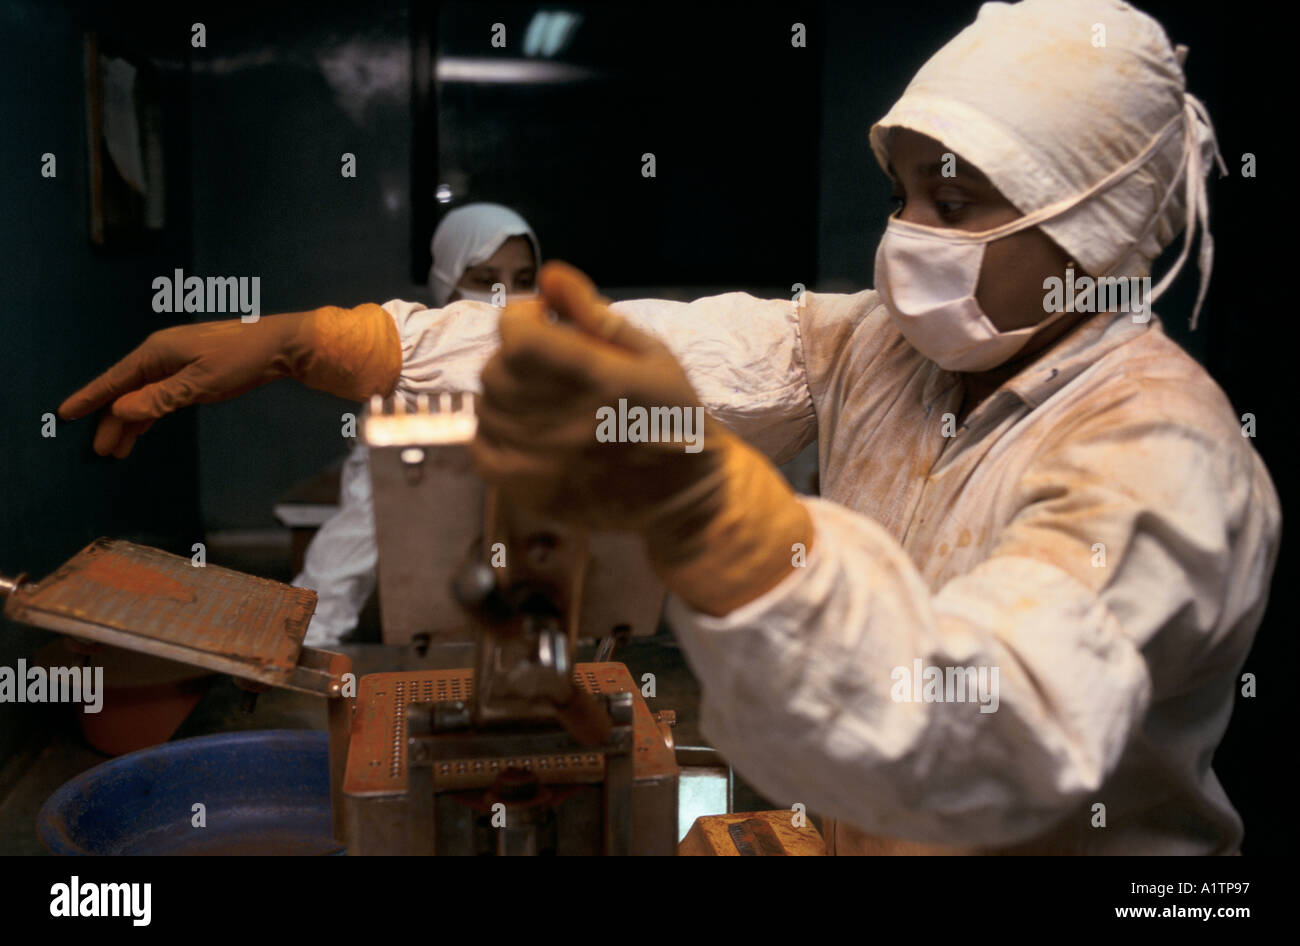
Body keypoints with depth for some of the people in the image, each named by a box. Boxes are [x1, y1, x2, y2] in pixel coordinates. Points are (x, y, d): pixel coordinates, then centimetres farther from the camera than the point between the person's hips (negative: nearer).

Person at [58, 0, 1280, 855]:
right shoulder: (883, 340, -3)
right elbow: (668, 348, -10)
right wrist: (293, 339, -15)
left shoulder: (1162, 455, -26)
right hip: (854, 831, 5)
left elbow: (992, 738, -42)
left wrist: (693, 493, -59)